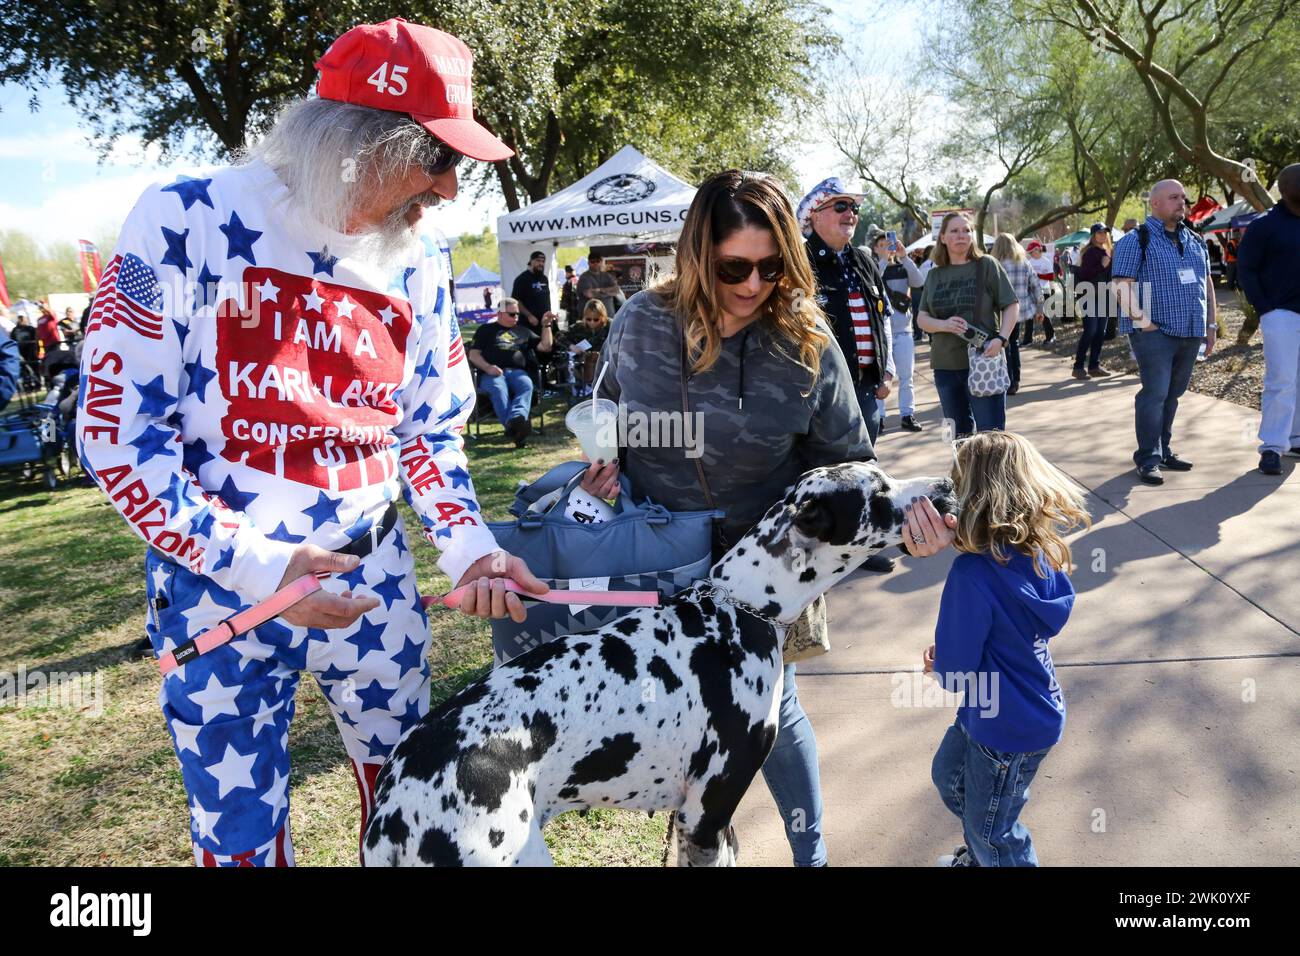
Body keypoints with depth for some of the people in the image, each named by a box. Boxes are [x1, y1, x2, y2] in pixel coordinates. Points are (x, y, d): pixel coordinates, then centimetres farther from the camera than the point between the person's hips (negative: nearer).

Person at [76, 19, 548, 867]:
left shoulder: (418, 261, 1)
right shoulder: (189, 222, -13)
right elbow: (116, 431, -14)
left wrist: (467, 545, -6)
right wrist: (255, 566, -22)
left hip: (375, 581, 4)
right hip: (220, 589, -3)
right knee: (243, 839, 12)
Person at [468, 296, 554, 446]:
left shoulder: (523, 331, 33)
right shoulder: (486, 329, 24)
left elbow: (545, 347, 29)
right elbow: (473, 354, 12)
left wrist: (546, 325, 19)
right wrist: (487, 367, -8)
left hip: (517, 371, 2)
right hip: (492, 373, -2)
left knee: (526, 385, -35)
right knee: (498, 389, -38)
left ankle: (515, 420, -60)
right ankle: (515, 429, -56)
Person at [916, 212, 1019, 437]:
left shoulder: (987, 265, 0)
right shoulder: (934, 275, 11)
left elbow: (1011, 305, -1)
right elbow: (922, 317, 8)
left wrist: (1001, 338, -17)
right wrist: (944, 325, -13)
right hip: (945, 366, 4)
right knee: (959, 434, 15)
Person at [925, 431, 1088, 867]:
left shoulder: (973, 574, -34)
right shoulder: (1040, 551, -8)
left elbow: (956, 671, -25)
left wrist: (939, 665, -1)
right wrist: (949, 659, 3)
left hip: (1009, 729, -9)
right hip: (1033, 708, 9)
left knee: (992, 830, 16)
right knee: (949, 774, 32)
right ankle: (980, 857, 53)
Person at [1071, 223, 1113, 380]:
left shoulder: (1106, 252, 16)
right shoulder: (1089, 252, -9)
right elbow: (1084, 274, -19)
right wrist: (1101, 266, -25)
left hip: (1103, 297, 8)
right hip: (1090, 297, -8)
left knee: (1100, 332, 7)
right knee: (1090, 331, -13)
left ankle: (1094, 366, 12)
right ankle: (1078, 367, -7)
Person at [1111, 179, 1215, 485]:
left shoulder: (1195, 241, 16)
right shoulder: (1137, 240, -4)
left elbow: (1207, 283, 21)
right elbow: (1122, 285, -13)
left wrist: (1210, 325, 16)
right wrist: (1141, 321, -18)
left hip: (1190, 332, 6)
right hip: (1156, 332, -6)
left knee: (1173, 394, 11)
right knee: (1155, 393, -9)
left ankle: (1163, 451, 20)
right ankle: (1148, 460, -3)